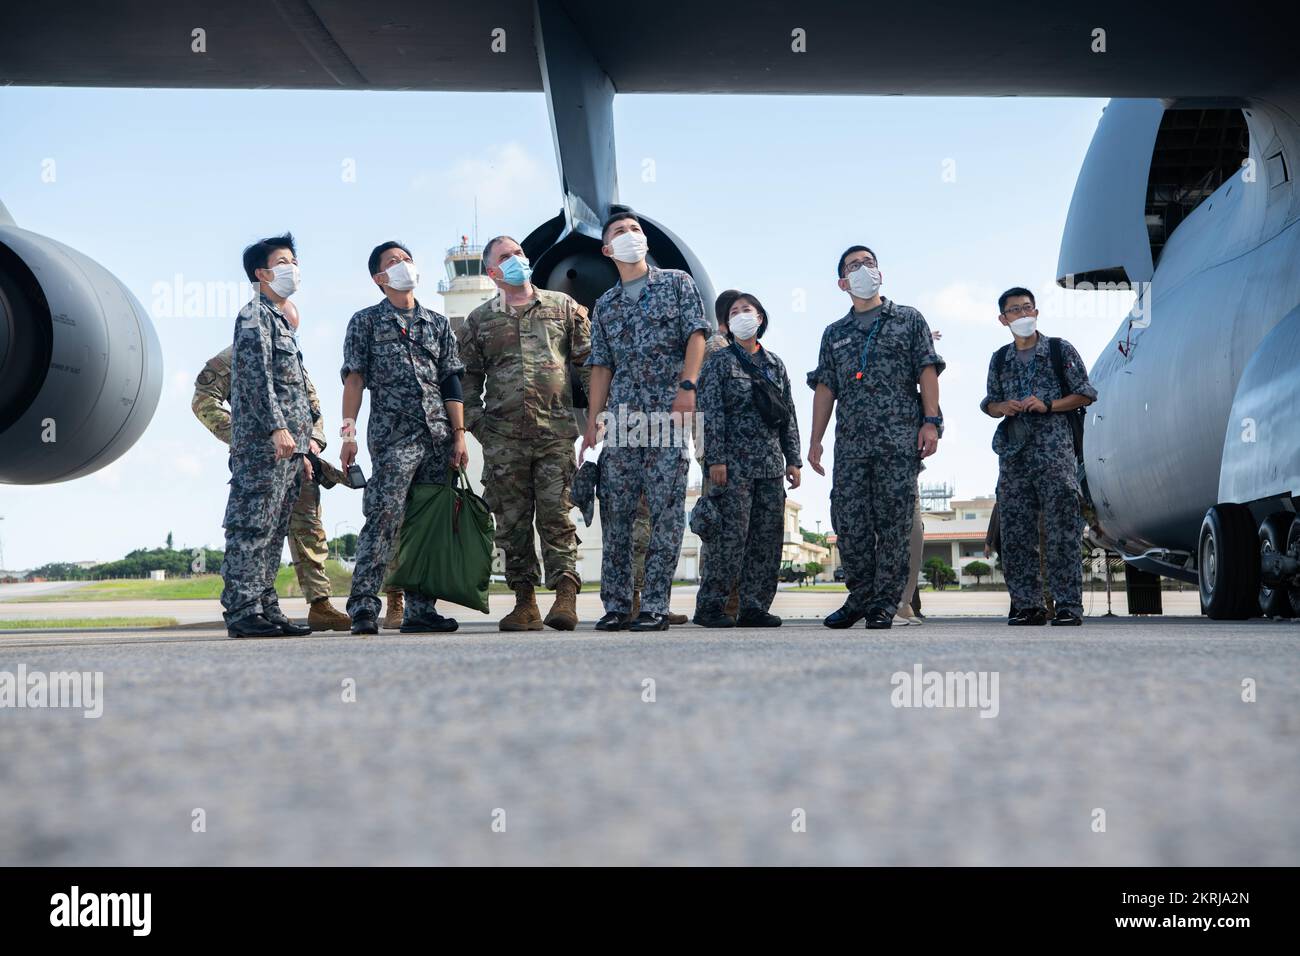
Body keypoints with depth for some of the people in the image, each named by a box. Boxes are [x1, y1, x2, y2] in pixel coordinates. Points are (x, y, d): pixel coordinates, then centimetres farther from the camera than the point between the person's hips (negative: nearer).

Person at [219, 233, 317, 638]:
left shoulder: (282, 323, 26)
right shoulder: (254, 315, -3)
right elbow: (258, 376, -16)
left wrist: (302, 451, 23)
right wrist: (277, 428, -25)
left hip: (286, 448, 10)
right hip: (262, 444, -10)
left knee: (273, 533, 8)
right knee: (251, 528, -10)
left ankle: (265, 608, 11)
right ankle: (242, 612, -11)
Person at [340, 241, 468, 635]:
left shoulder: (438, 323, 18)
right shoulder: (366, 321, 9)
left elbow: (451, 384, 15)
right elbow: (354, 379, 2)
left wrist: (459, 436, 6)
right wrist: (348, 432, -8)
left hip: (438, 436, 4)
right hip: (392, 436, -4)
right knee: (384, 516, -14)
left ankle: (420, 609, 7)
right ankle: (363, 606, -13)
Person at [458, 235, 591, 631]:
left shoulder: (563, 307, 11)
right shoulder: (479, 321, 12)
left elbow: (587, 361, 10)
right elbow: (467, 377, 14)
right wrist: (476, 421, 3)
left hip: (555, 432, -1)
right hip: (503, 438, 2)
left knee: (556, 515, -8)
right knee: (513, 522, 3)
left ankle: (565, 597, -10)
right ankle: (525, 602, 9)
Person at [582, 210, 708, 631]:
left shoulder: (677, 283, 11)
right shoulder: (605, 305, 19)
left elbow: (696, 335, 0)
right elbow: (602, 367, 16)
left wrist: (687, 386, -14)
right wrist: (592, 421, 6)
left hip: (668, 412, -3)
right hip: (622, 418, 3)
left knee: (666, 510, -7)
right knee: (615, 510, -1)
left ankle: (655, 606, -5)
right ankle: (616, 605, 5)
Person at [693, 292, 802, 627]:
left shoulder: (774, 364, 17)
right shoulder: (719, 360, 4)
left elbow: (788, 416, 17)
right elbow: (711, 412, -4)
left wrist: (793, 459, 10)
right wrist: (715, 459, -13)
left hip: (771, 463, 5)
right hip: (735, 463, -5)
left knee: (768, 537, 3)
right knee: (732, 535, -11)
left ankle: (755, 606, 9)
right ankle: (710, 605, -5)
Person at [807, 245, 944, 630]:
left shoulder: (908, 320, 12)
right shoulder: (835, 334, 20)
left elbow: (927, 370, 4)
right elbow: (825, 388, 16)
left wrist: (931, 421, -8)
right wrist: (815, 440, 7)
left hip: (899, 439, -3)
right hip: (850, 441, 3)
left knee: (893, 524, -4)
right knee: (849, 523, -2)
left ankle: (884, 605, 2)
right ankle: (860, 598, 12)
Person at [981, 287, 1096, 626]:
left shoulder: (1061, 351, 6)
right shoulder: (1000, 360, 17)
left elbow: (1085, 394, 4)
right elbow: (990, 404, 23)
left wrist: (1047, 405, -10)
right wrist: (1004, 408, 0)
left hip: (1055, 453, -4)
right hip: (1014, 455, 4)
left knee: (1061, 532, -9)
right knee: (1014, 534, 1)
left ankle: (1068, 606, -7)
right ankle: (1027, 605, 6)